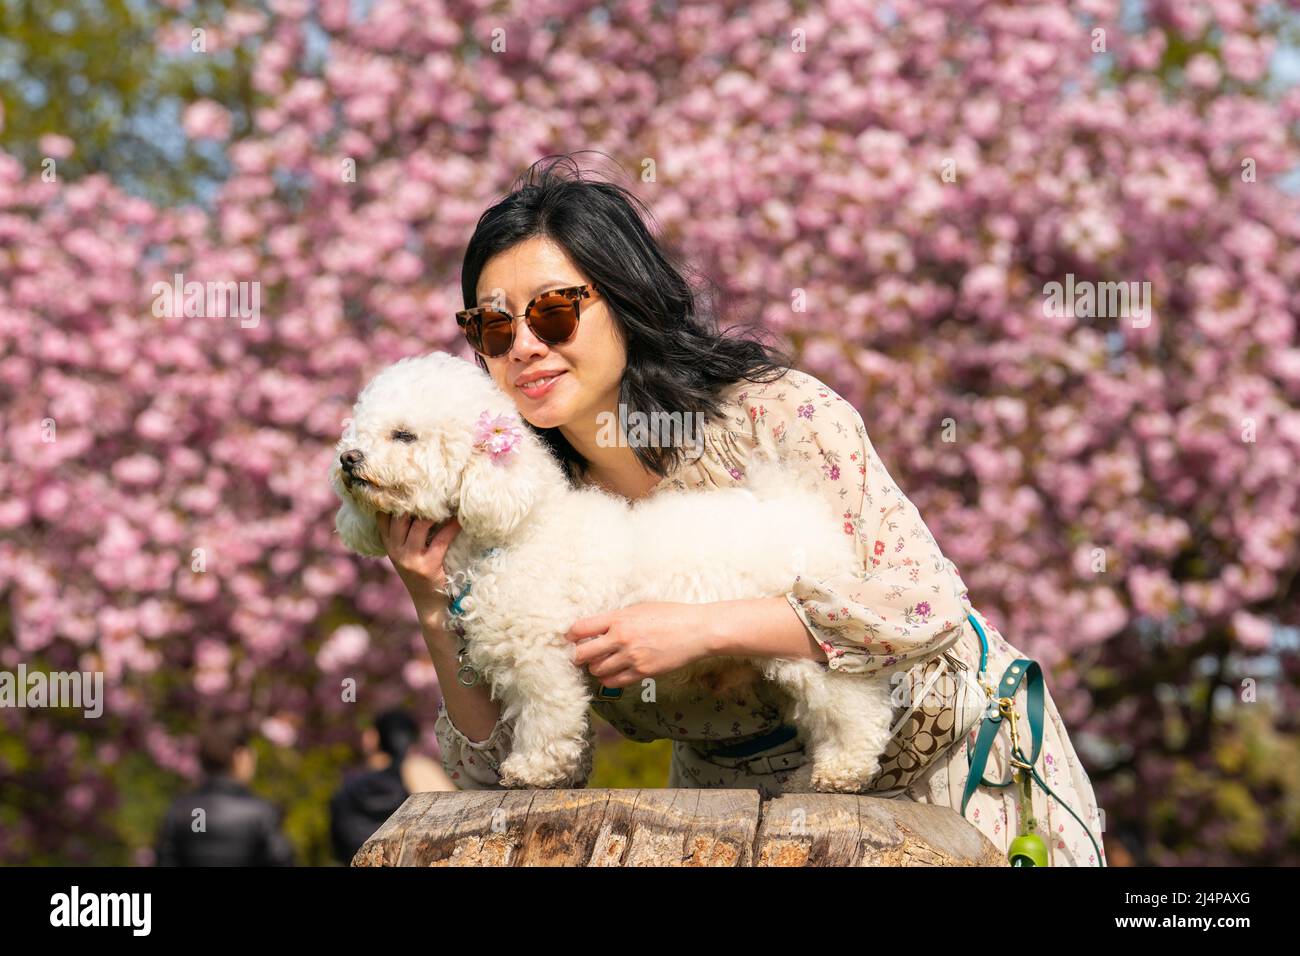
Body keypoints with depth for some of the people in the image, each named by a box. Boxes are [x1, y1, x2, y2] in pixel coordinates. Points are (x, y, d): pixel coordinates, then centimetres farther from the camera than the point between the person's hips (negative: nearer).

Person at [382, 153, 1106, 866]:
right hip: (744, 793, 3)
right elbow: (500, 770, -5)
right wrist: (440, 612, -21)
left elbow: (927, 602, -25)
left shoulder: (775, 412, -19)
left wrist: (698, 630, -30)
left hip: (925, 748, -3)